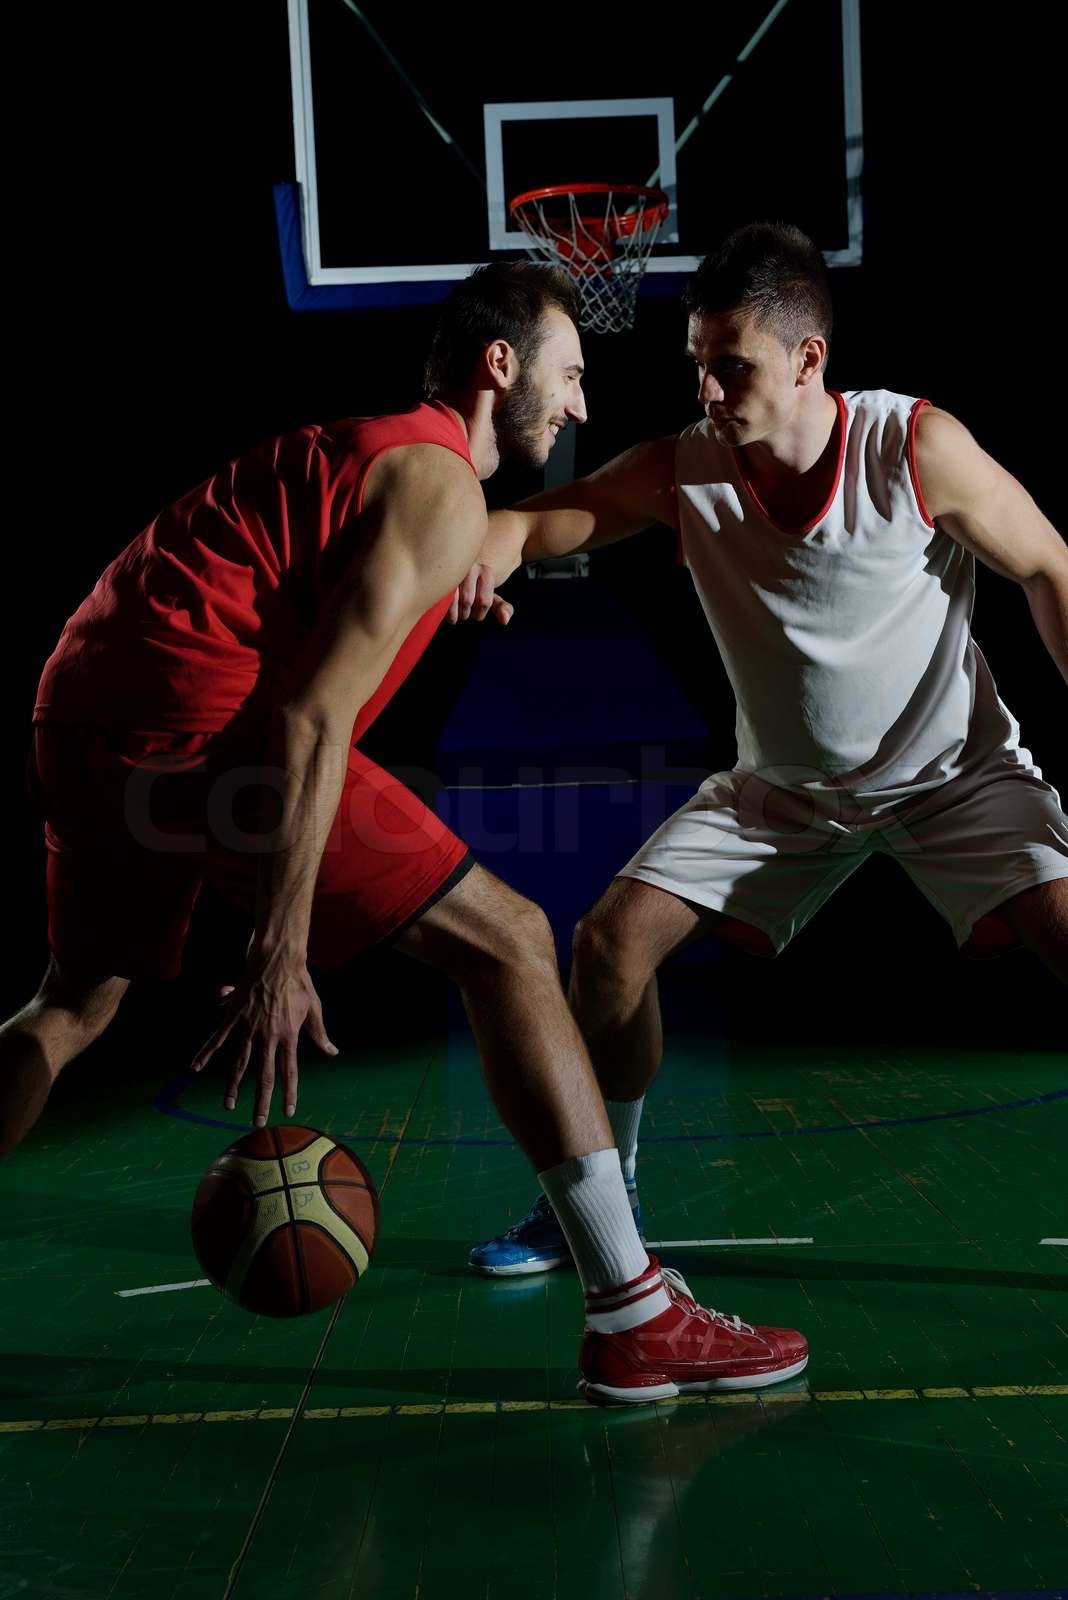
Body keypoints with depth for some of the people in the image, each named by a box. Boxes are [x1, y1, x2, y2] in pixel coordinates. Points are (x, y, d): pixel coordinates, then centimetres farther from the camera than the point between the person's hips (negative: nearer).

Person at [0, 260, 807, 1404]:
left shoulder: (363, 449, 25)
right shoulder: (439, 486, -4)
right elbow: (310, 719, -15)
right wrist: (280, 956, -18)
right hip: (201, 726, -10)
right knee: (508, 943, -5)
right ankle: (633, 1320, -6)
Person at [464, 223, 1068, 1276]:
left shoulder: (918, 449, -23)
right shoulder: (682, 471, -16)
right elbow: (531, 521, -19)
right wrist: (483, 549, -44)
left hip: (951, 769, -3)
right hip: (785, 787, 3)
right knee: (611, 939, -7)